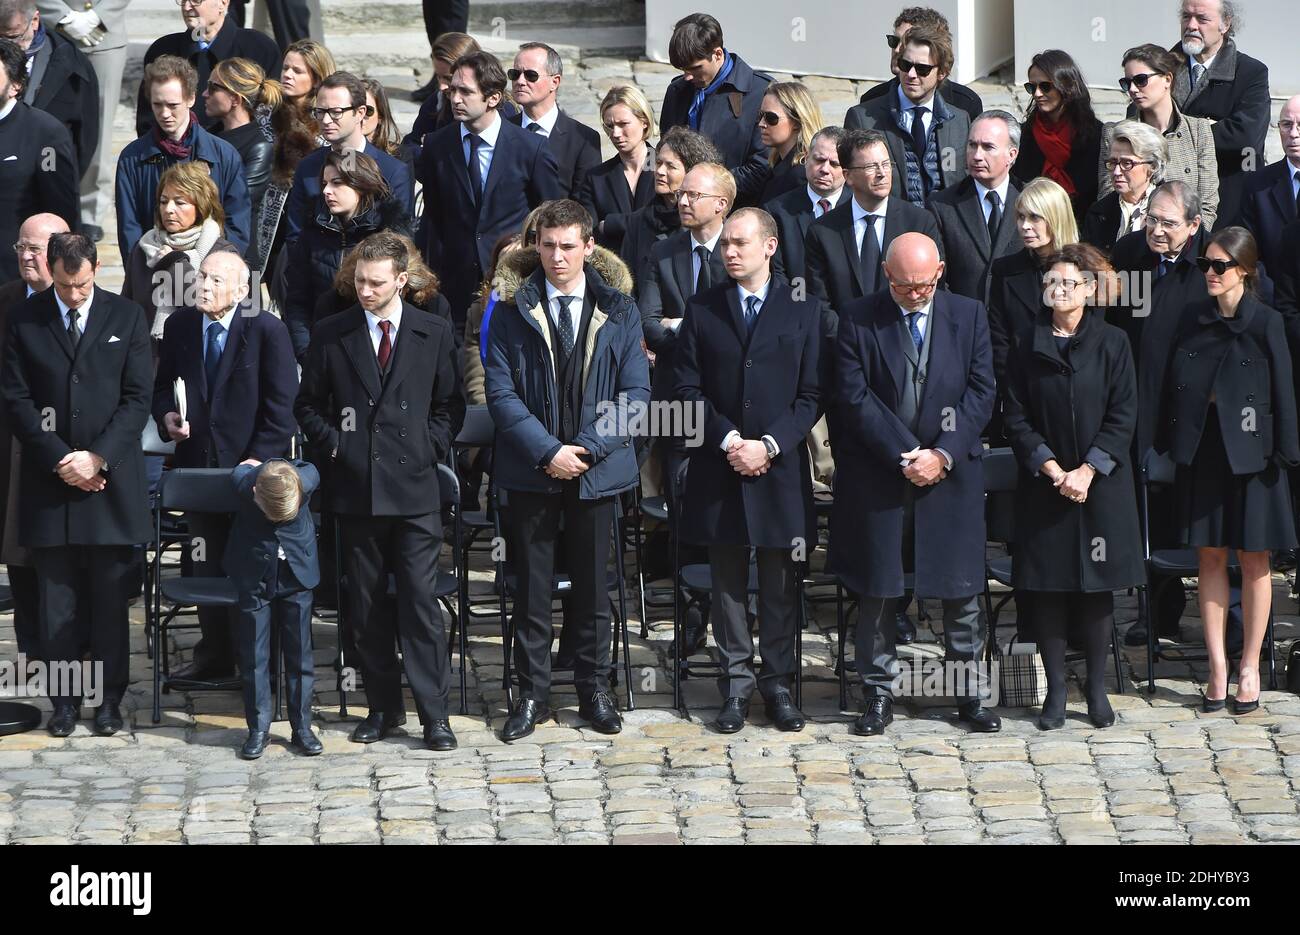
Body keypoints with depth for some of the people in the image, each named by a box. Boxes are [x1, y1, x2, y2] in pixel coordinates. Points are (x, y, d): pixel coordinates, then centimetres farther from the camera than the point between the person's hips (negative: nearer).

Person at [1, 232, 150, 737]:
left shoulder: (126, 317, 4)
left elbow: (137, 399, 0)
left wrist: (97, 457, -11)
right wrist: (60, 460, -9)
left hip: (111, 480, 0)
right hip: (49, 480, 0)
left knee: (110, 597, 3)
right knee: (56, 598, 3)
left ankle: (110, 699, 10)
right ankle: (64, 699, 10)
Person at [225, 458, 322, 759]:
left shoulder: (308, 478, -28)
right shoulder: (243, 482, -28)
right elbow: (246, 466, -3)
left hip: (297, 570, 0)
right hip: (255, 573, 0)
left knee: (299, 652, 4)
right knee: (254, 654, 2)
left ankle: (301, 727, 13)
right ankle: (258, 729, 10)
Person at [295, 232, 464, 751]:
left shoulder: (434, 334, 5)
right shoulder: (331, 336, 6)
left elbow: (450, 405, 11)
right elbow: (308, 405, 13)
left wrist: (430, 448, -2)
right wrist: (331, 445, -1)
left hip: (415, 488, -2)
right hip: (355, 488, 2)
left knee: (420, 603, -6)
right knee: (366, 607, 6)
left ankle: (435, 714, -3)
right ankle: (384, 708, 15)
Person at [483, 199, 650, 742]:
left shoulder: (620, 313, 5)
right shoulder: (511, 314, 2)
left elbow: (634, 393, 1)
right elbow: (501, 392, -4)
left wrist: (589, 448, -11)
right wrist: (547, 451, -14)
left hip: (597, 469, 1)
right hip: (531, 472, -1)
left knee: (592, 585, 7)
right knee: (532, 588, 3)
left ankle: (594, 690, 17)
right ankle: (532, 694, 11)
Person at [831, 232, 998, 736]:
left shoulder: (969, 315, 4)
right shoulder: (857, 319, -2)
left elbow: (980, 393, 0)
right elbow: (855, 397, -7)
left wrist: (943, 454, -11)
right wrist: (904, 456, -13)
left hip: (953, 474, 1)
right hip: (877, 476, -1)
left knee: (961, 590, 4)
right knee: (877, 591, 3)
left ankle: (967, 693, 15)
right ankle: (878, 695, 13)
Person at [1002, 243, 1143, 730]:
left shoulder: (1112, 343, 1)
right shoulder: (1027, 344, 3)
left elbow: (1123, 417, -3)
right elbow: (1017, 417, 0)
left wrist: (1087, 470, -12)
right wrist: (1052, 469, -11)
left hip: (1101, 484, -1)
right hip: (1043, 486, 1)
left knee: (1097, 588, 4)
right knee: (1048, 589, 2)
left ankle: (1096, 685, 14)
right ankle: (1056, 689, 9)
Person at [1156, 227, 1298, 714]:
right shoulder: (1194, 321, 3)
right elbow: (1174, 388, 6)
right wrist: (1168, 445, 2)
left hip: (1250, 452, -3)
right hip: (1201, 452, 3)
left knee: (1254, 561, 5)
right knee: (1210, 559, 6)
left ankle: (1249, 666, 14)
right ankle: (1217, 667, 12)